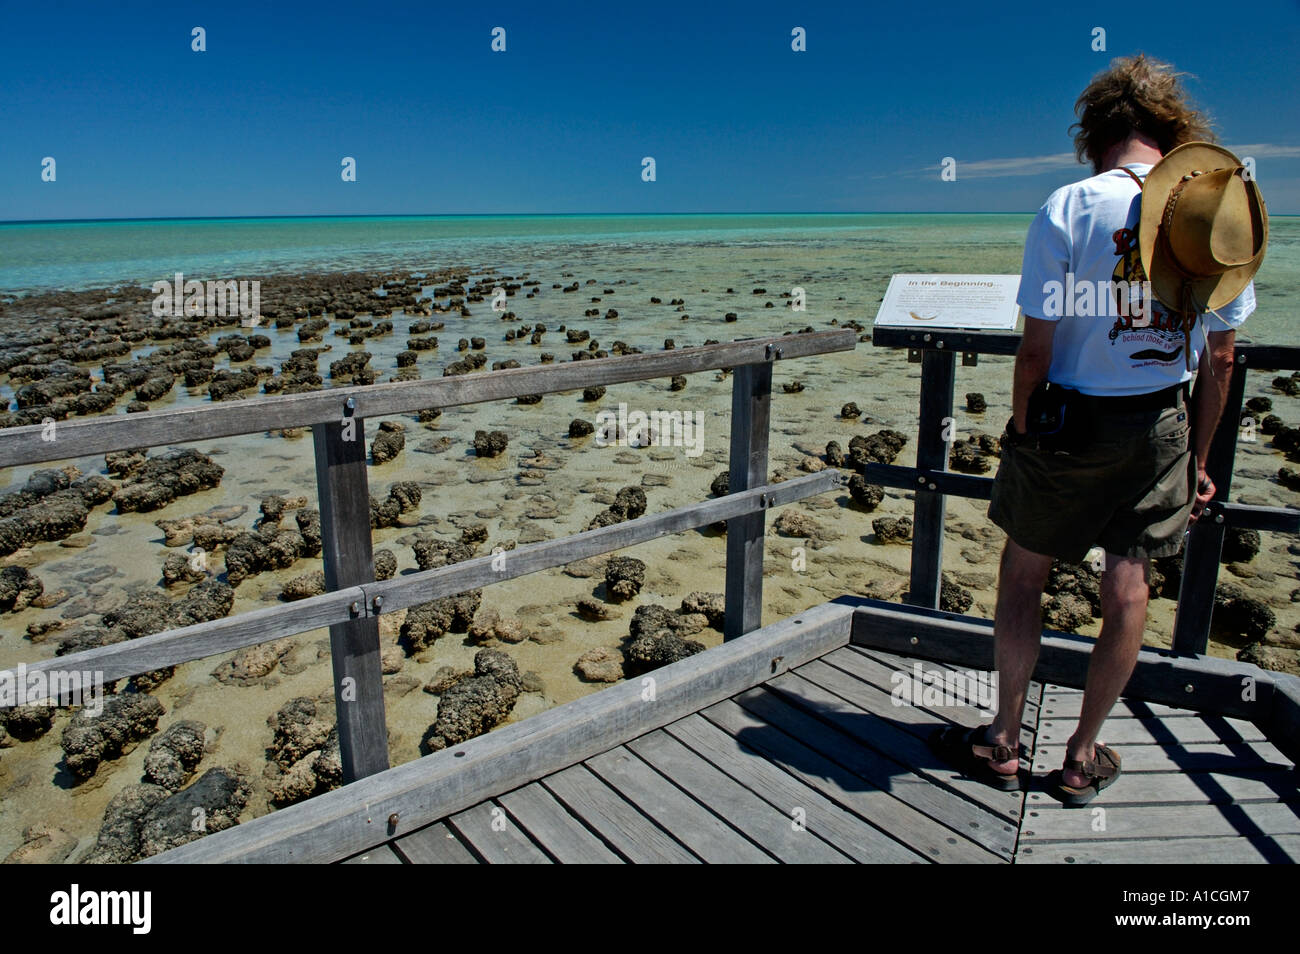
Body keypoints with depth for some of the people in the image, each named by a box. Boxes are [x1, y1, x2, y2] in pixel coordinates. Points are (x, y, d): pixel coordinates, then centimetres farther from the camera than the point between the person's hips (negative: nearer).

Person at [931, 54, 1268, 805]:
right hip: (1163, 426, 4)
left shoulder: (1068, 209, -13)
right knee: (1128, 588, 13)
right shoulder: (1225, 209, 0)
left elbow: (1037, 349, -15)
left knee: (1024, 575, 11)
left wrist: (1022, 431, -1)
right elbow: (1221, 358, 4)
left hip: (1071, 419, -4)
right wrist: (1197, 459, 13)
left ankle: (1004, 744, 23)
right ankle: (1085, 757, 27)